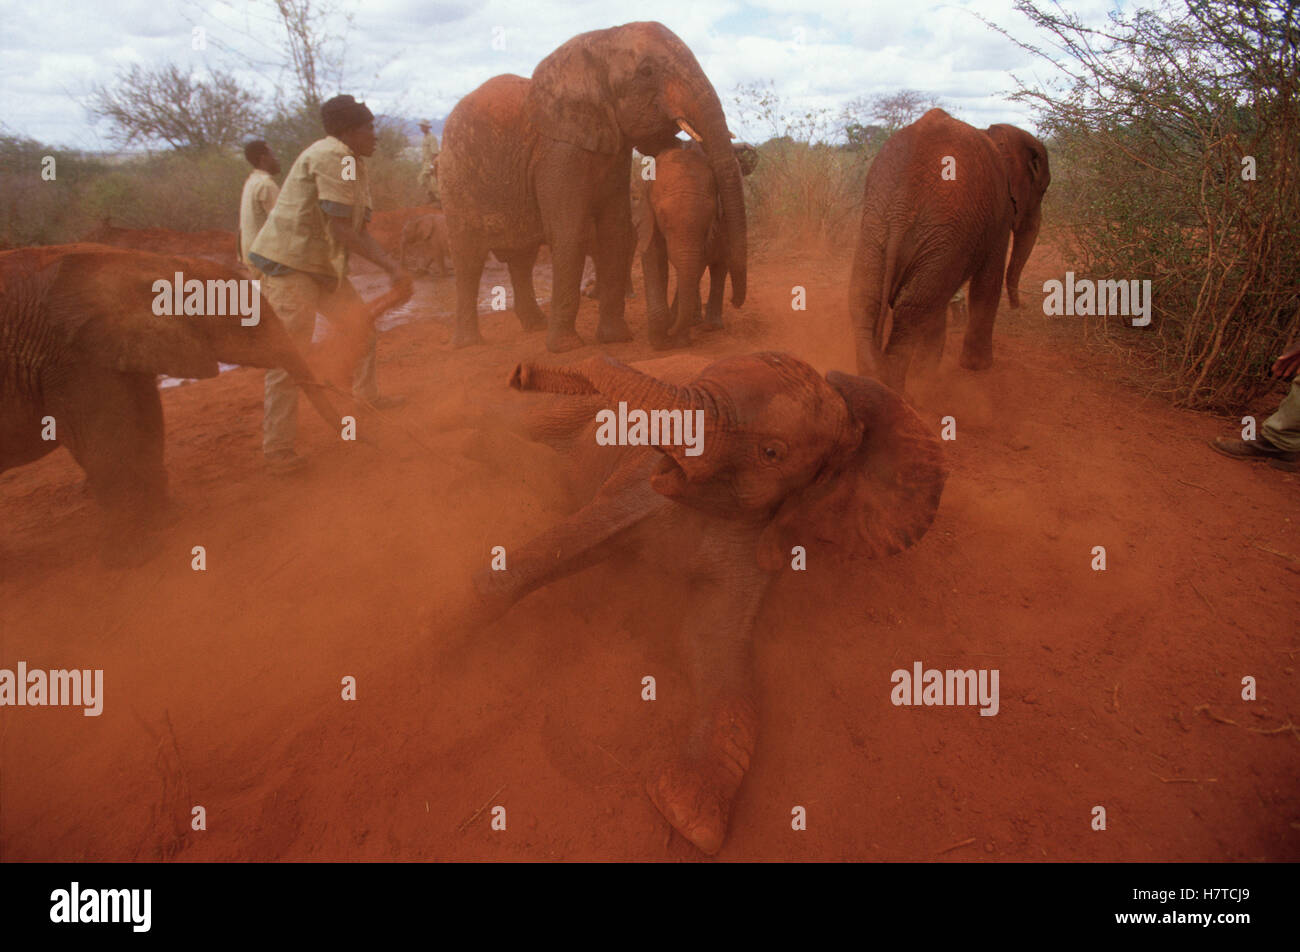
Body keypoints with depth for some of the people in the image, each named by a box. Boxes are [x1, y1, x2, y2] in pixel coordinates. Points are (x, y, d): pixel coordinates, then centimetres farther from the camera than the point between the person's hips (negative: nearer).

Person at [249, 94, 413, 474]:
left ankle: (367, 394, 44)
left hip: (324, 264, 10)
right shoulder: (333, 157, -18)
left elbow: (357, 230, 11)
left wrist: (392, 266, -3)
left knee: (360, 325, 19)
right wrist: (391, 267, -23)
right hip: (288, 264, -10)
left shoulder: (354, 164, 14)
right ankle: (277, 449, -4)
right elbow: (343, 232, -22)